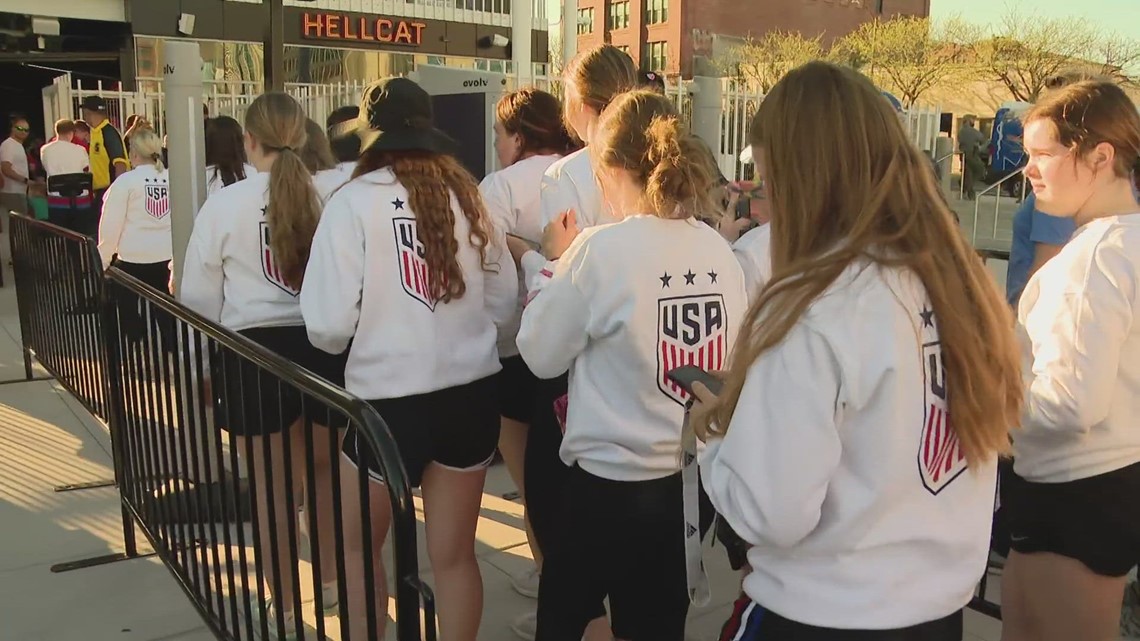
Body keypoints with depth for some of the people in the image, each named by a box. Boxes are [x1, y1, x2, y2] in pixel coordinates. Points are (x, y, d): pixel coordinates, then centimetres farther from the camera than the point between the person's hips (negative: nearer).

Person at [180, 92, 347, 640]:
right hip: (326, 344, 2)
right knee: (324, 468, 22)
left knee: (271, 485, 12)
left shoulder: (224, 205, -9)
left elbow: (199, 300, -1)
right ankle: (330, 582, 38)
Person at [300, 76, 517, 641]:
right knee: (454, 555, 17)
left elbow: (328, 324, -13)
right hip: (473, 394, 4)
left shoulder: (354, 202, -10)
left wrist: (374, 328, 8)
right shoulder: (468, 195, 1)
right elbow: (504, 301, 8)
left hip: (390, 400, -3)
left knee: (358, 547, 21)